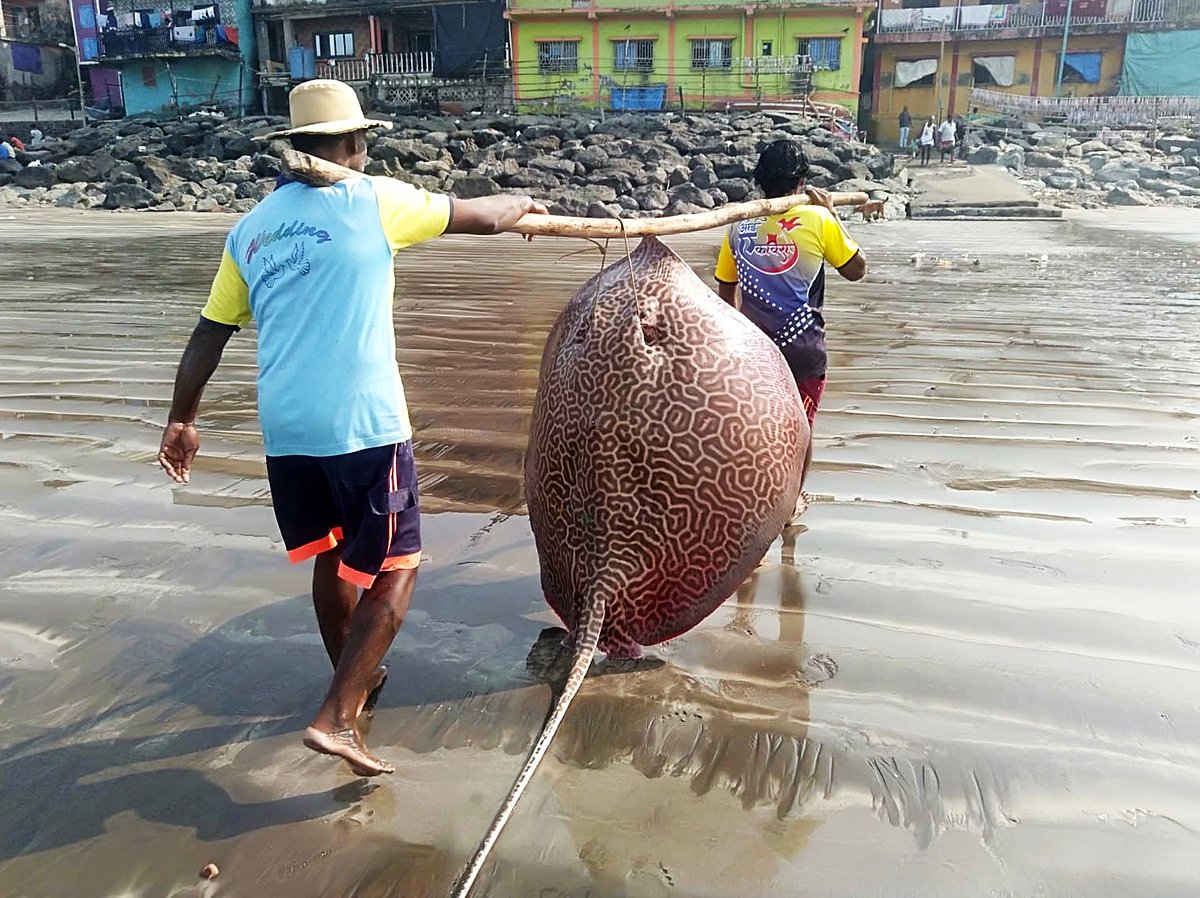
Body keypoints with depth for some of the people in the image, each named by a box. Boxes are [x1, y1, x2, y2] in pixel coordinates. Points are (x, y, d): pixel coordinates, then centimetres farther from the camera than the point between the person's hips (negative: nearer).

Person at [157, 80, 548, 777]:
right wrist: (522, 204, 31)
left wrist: (182, 420, 25)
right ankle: (338, 716, -1)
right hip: (365, 425, -6)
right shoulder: (372, 200, -1)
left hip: (285, 429, 6)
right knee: (395, 569, 6)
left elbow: (209, 335, 16)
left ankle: (356, 683, 40)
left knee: (332, 555, 23)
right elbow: (485, 218, 10)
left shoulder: (251, 228, 13)